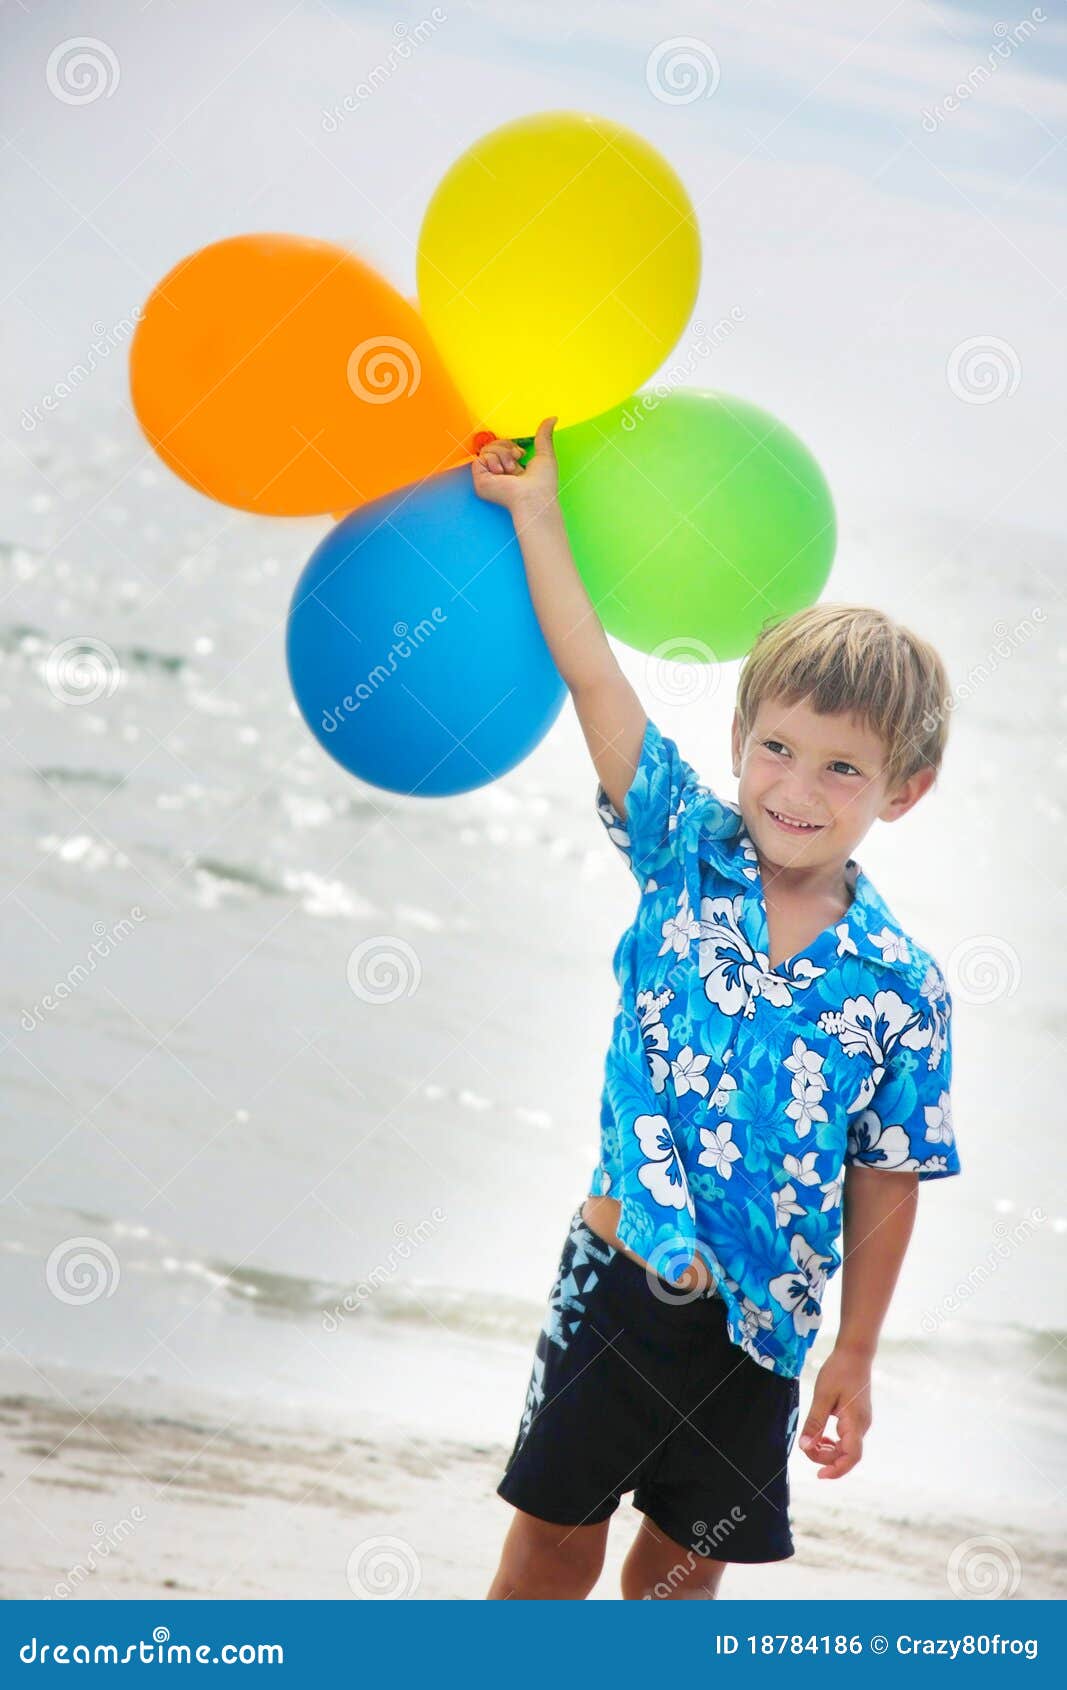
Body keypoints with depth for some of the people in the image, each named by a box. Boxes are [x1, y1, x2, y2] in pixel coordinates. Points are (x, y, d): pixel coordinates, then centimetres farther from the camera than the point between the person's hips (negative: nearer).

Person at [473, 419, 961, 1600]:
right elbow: (593, 677, -7)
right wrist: (536, 510, -7)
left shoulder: (899, 989, -8)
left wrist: (854, 1358, 0)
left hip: (758, 1330, 0)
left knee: (685, 1560, 14)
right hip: (621, 1274, 0)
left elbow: (886, 1183, -3)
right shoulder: (688, 858, -6)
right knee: (553, 1541, 8)